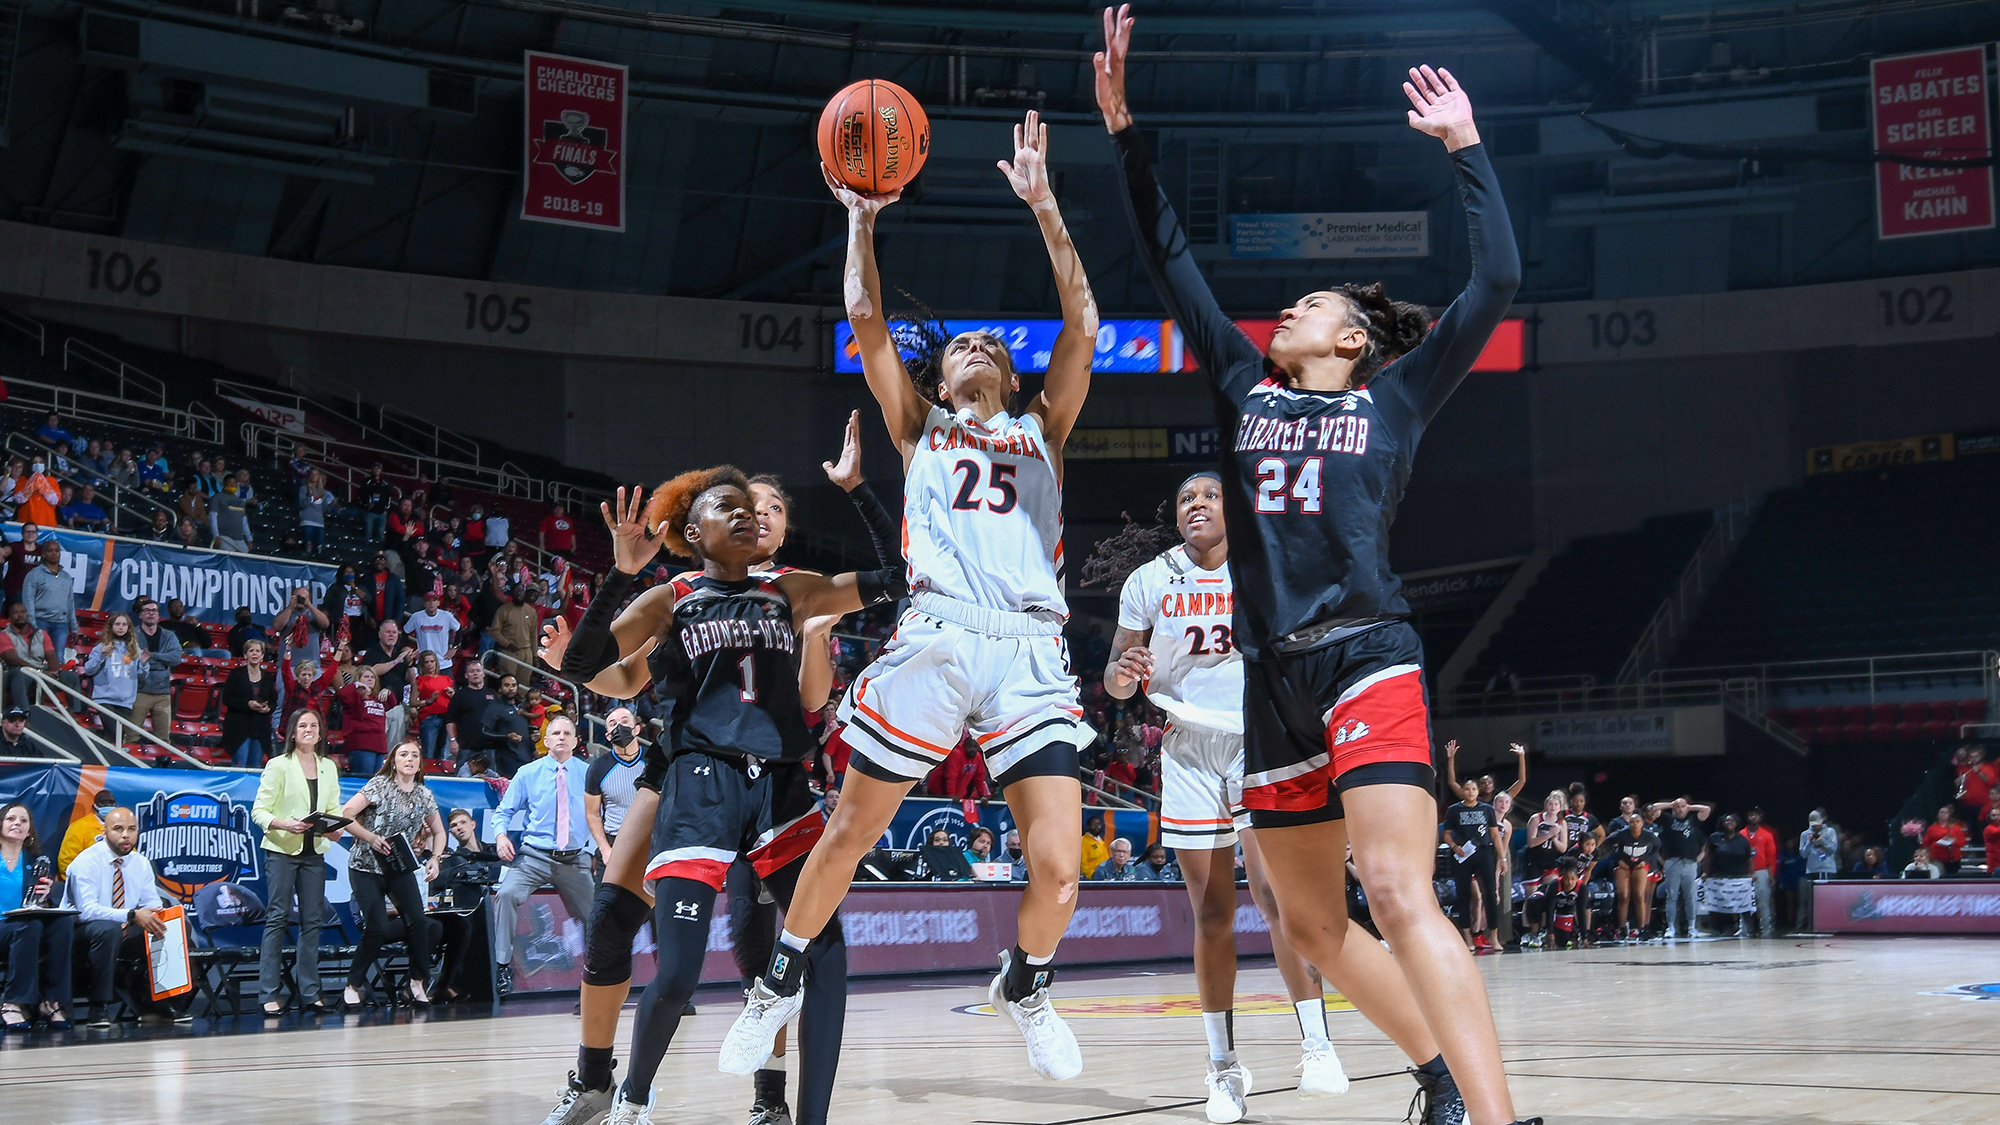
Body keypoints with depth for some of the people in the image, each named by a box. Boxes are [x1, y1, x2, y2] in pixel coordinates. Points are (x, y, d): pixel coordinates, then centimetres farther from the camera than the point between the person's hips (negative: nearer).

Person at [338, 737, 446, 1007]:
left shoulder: (425, 795, 5)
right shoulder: (380, 785, -10)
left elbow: (438, 832, 17)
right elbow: (345, 815, -15)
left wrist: (435, 859, 1)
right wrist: (371, 837, -21)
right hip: (367, 866, -4)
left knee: (418, 921, -14)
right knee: (378, 928, -15)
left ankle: (418, 983, 2)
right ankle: (353, 986, 2)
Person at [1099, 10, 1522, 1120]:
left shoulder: (1393, 397, 10)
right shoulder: (1246, 388, 19)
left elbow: (1496, 280, 4)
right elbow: (1170, 259, 19)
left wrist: (1465, 142, 6)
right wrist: (1122, 123, 15)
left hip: (1366, 658, -5)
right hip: (1272, 676, 5)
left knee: (1399, 897, -22)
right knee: (1309, 928, 9)